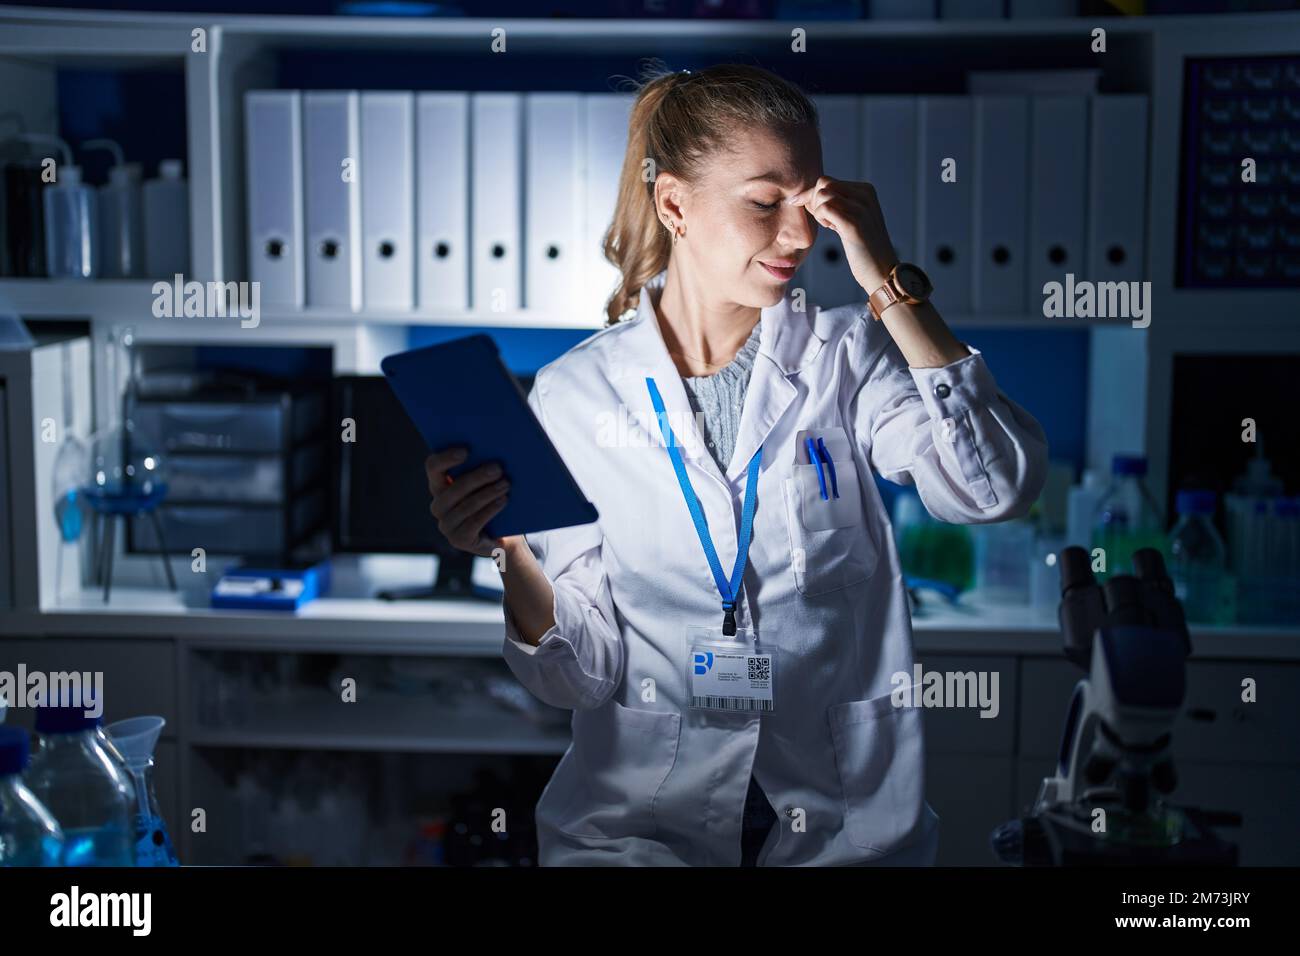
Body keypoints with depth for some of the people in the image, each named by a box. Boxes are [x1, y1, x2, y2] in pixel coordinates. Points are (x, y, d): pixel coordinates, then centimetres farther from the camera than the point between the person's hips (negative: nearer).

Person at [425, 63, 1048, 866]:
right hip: (640, 817, -2)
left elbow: (996, 489, -13)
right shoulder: (576, 394, 2)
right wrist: (513, 554, -19)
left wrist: (890, 286, -12)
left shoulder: (846, 355, 4)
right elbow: (583, 672, 1)